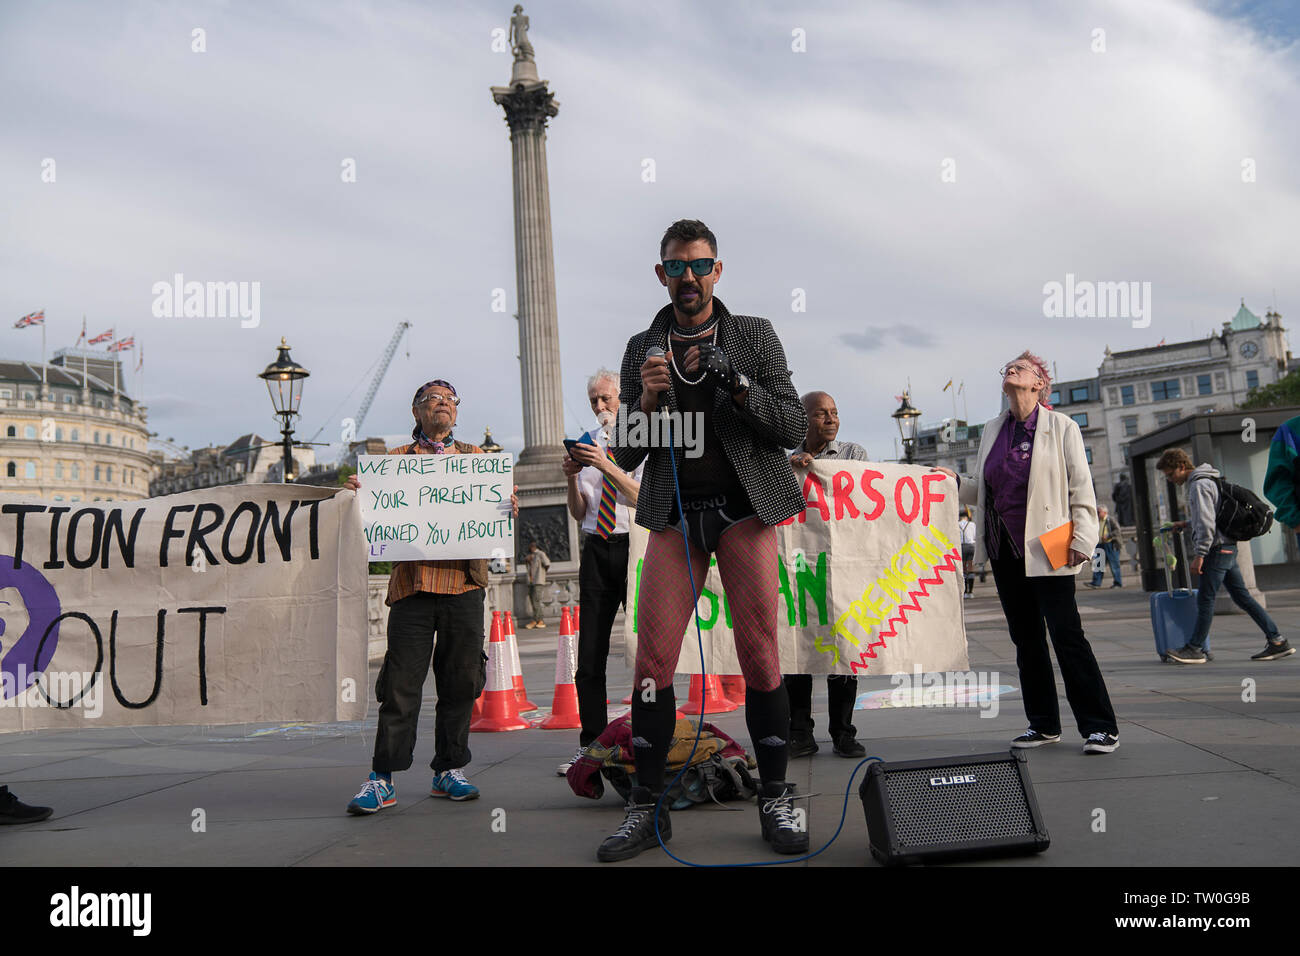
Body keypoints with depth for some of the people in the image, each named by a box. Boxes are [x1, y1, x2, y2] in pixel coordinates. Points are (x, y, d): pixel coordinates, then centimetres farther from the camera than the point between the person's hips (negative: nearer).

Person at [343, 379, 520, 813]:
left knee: (460, 680, 4)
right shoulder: (396, 459, 16)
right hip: (413, 581, -1)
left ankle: (449, 770, 16)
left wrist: (510, 507, -8)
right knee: (401, 683, -4)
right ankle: (382, 779, 2)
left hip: (464, 581, 2)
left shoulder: (475, 457, 20)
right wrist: (364, 492, -13)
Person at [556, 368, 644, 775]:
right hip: (597, 547, 4)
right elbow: (579, 513, 12)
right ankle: (590, 744, 9)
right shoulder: (586, 442, 14)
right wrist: (571, 478, -6)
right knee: (590, 650, 2)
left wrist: (606, 467, -22)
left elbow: (644, 498, -12)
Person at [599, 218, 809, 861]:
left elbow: (794, 426, 1)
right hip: (674, 516, 2)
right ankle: (646, 809, 6)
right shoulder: (641, 349, 13)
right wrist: (646, 402, -9)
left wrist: (736, 384, -13)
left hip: (746, 507, -1)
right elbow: (624, 456, 10)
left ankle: (776, 801, 13)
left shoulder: (755, 337, 8)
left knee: (760, 655, -2)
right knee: (653, 656, -5)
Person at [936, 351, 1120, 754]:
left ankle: (1100, 727, 3)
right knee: (1025, 638, 10)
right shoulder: (992, 430, 14)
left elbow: (1081, 489, -4)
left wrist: (1082, 540, -12)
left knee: (1067, 637, -6)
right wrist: (955, 484, 1)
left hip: (1046, 550, -5)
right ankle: (1044, 724, 19)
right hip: (1004, 550, 6)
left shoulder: (1061, 427, 0)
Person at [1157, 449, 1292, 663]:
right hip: (1227, 548, 10)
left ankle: (1195, 648, 0)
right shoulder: (1204, 481, 17)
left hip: (1217, 548, -10)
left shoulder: (1200, 485, -14)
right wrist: (1186, 524, 27)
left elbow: (1207, 523, -21)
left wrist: (1199, 555, -21)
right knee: (1242, 596, 9)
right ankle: (1276, 641, 10)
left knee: (1205, 598, -5)